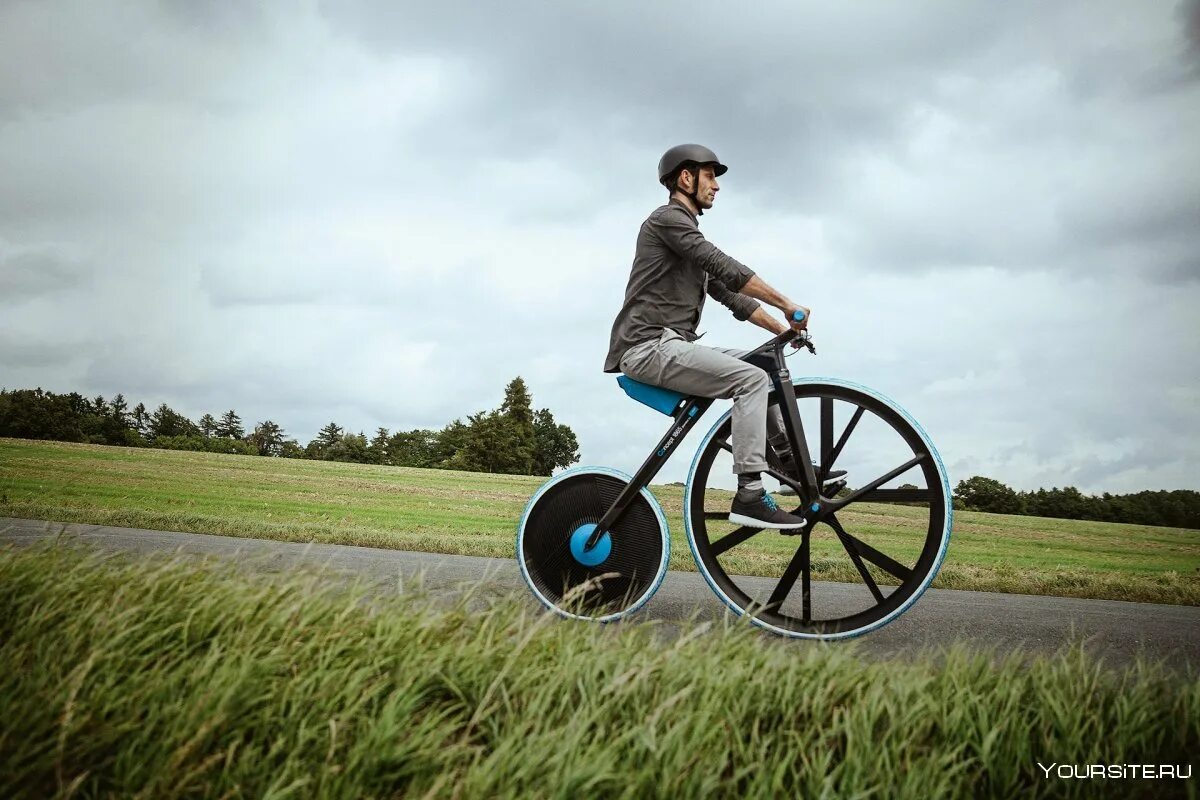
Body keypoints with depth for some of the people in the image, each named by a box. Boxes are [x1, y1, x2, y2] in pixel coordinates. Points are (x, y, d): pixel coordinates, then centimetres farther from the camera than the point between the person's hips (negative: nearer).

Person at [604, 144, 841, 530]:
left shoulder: (690, 238, 25)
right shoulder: (668, 217, -5)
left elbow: (729, 293, 24)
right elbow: (725, 267, -16)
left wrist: (783, 328, 17)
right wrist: (786, 304, -15)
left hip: (671, 346, 10)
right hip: (650, 346, -10)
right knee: (752, 380, -22)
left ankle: (789, 458, 17)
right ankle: (750, 496, -25)